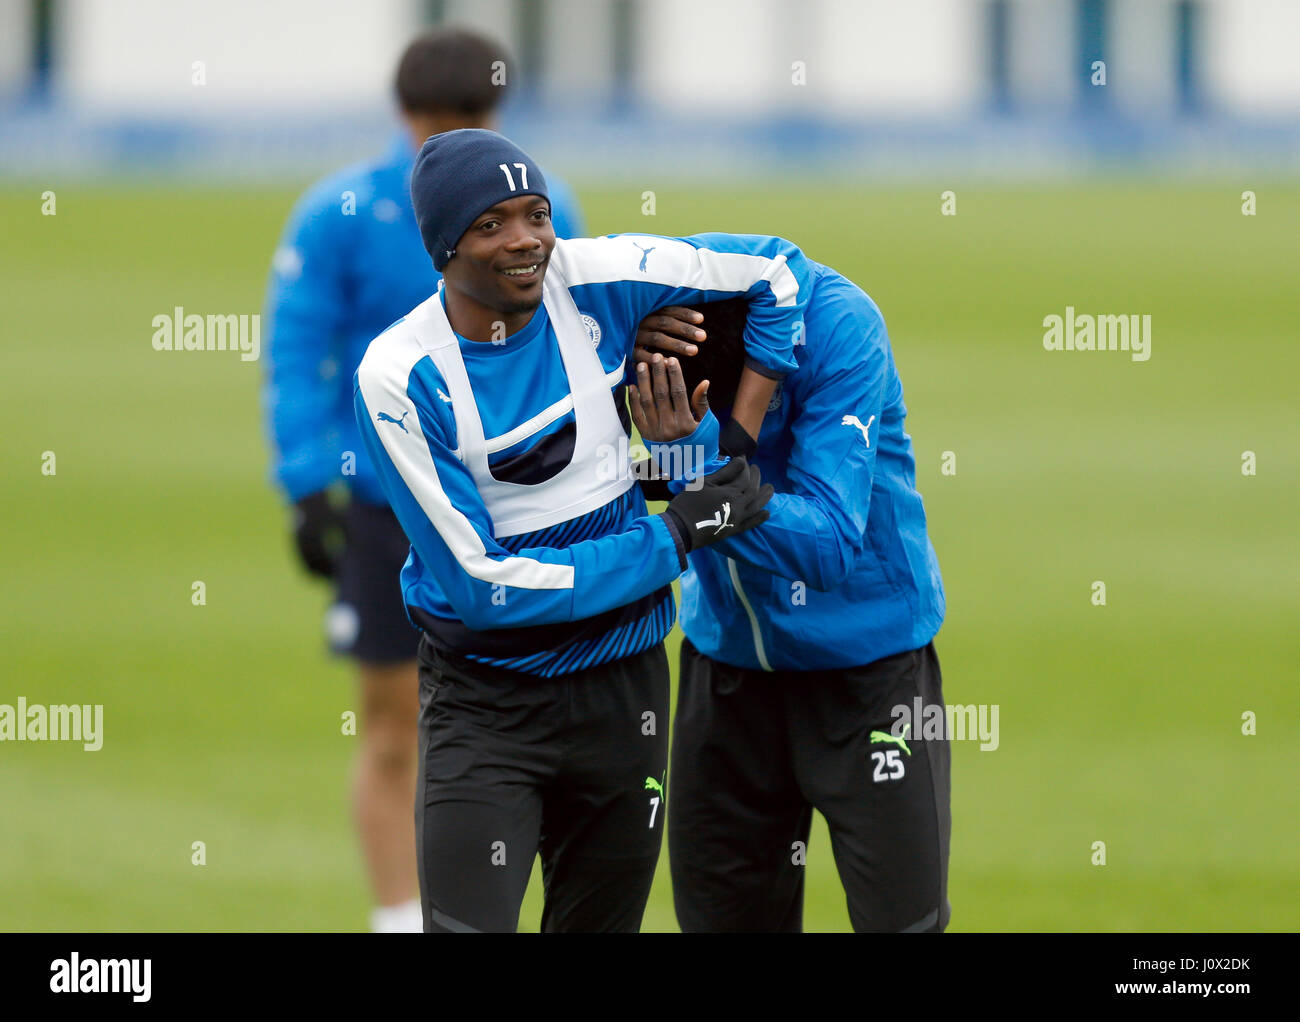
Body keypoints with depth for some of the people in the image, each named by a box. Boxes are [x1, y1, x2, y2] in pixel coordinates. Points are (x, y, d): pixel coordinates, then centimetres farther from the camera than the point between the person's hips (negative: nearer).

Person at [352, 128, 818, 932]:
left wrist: (732, 446, -2)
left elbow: (777, 270, 5)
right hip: (488, 705, -4)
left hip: (625, 684, 4)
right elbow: (481, 584, -18)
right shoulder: (400, 376, -16)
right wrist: (677, 537, -17)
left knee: (603, 920, 11)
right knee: (466, 926, -16)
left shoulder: (591, 281, -7)